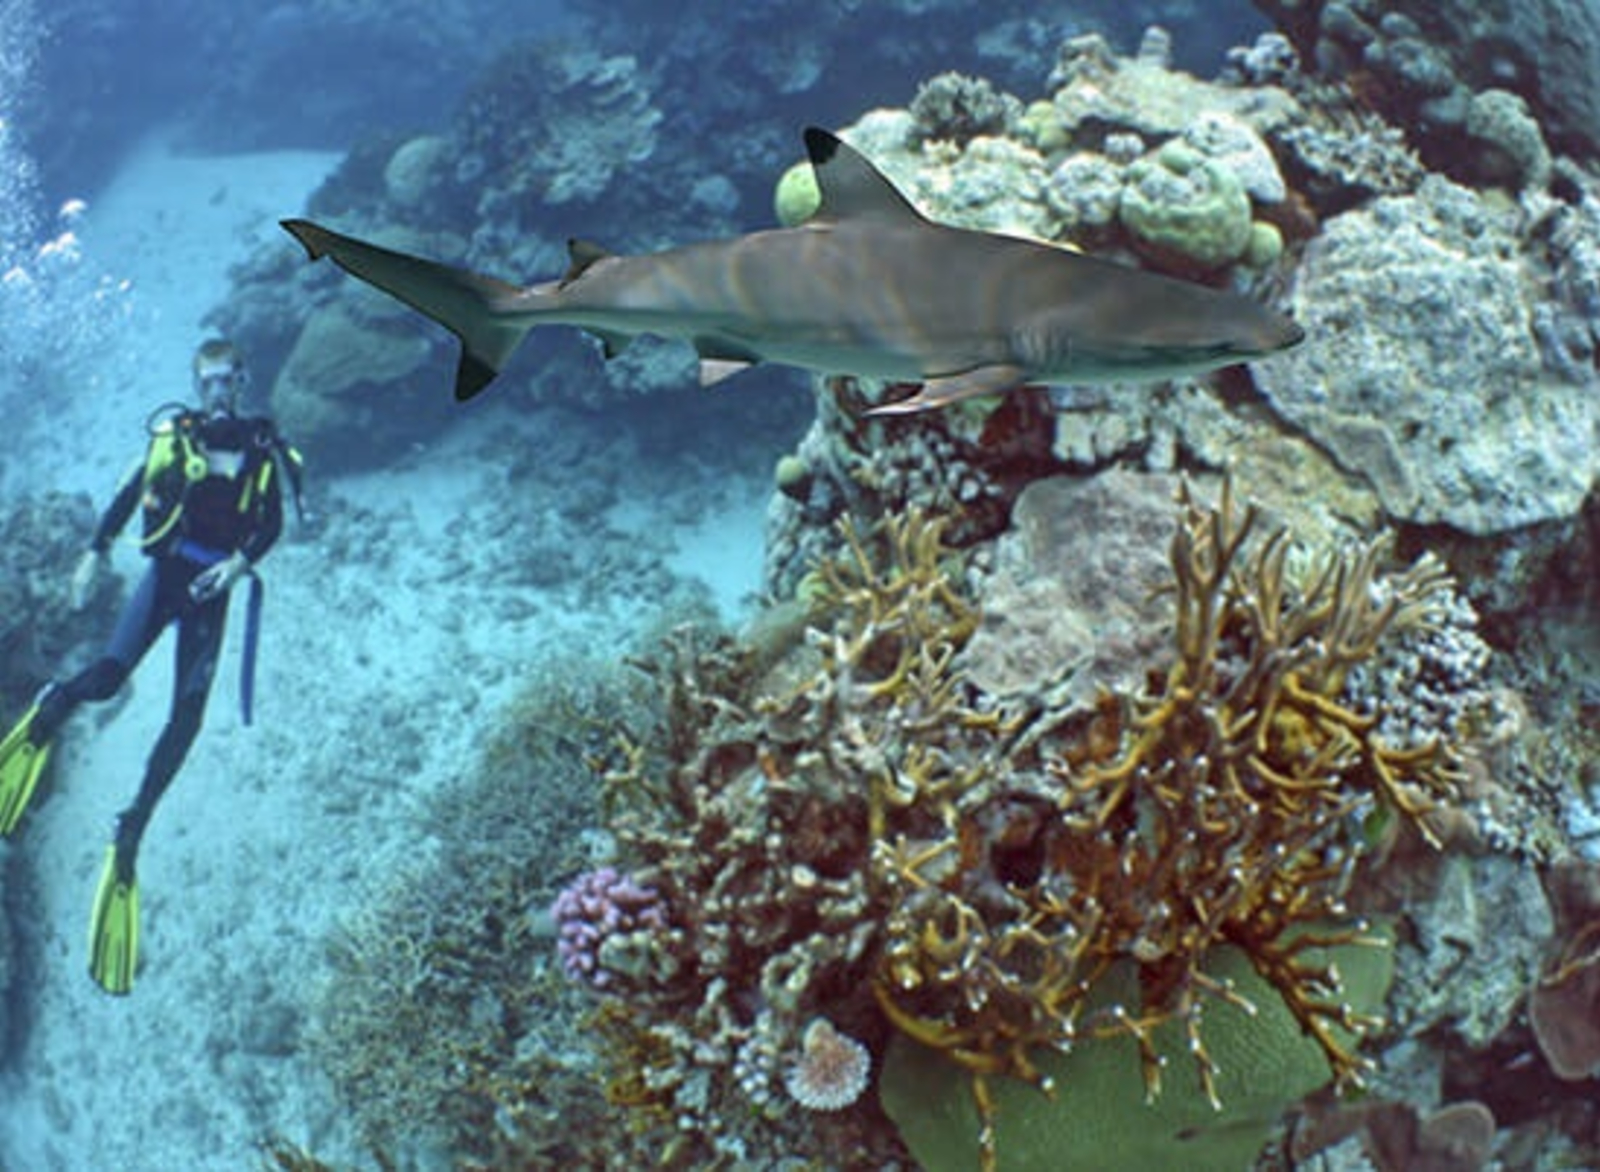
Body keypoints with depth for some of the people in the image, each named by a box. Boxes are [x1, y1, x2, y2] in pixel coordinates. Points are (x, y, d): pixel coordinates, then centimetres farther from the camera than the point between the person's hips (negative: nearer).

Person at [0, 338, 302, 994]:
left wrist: (240, 562, -13)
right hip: (166, 570, -1)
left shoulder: (264, 448, 6)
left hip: (212, 588, 1)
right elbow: (130, 494, 12)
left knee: (186, 716, -5)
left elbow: (272, 523, 4)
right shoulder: (172, 434, 6)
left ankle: (131, 833, 5)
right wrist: (97, 552, 7)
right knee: (106, 678, -23)